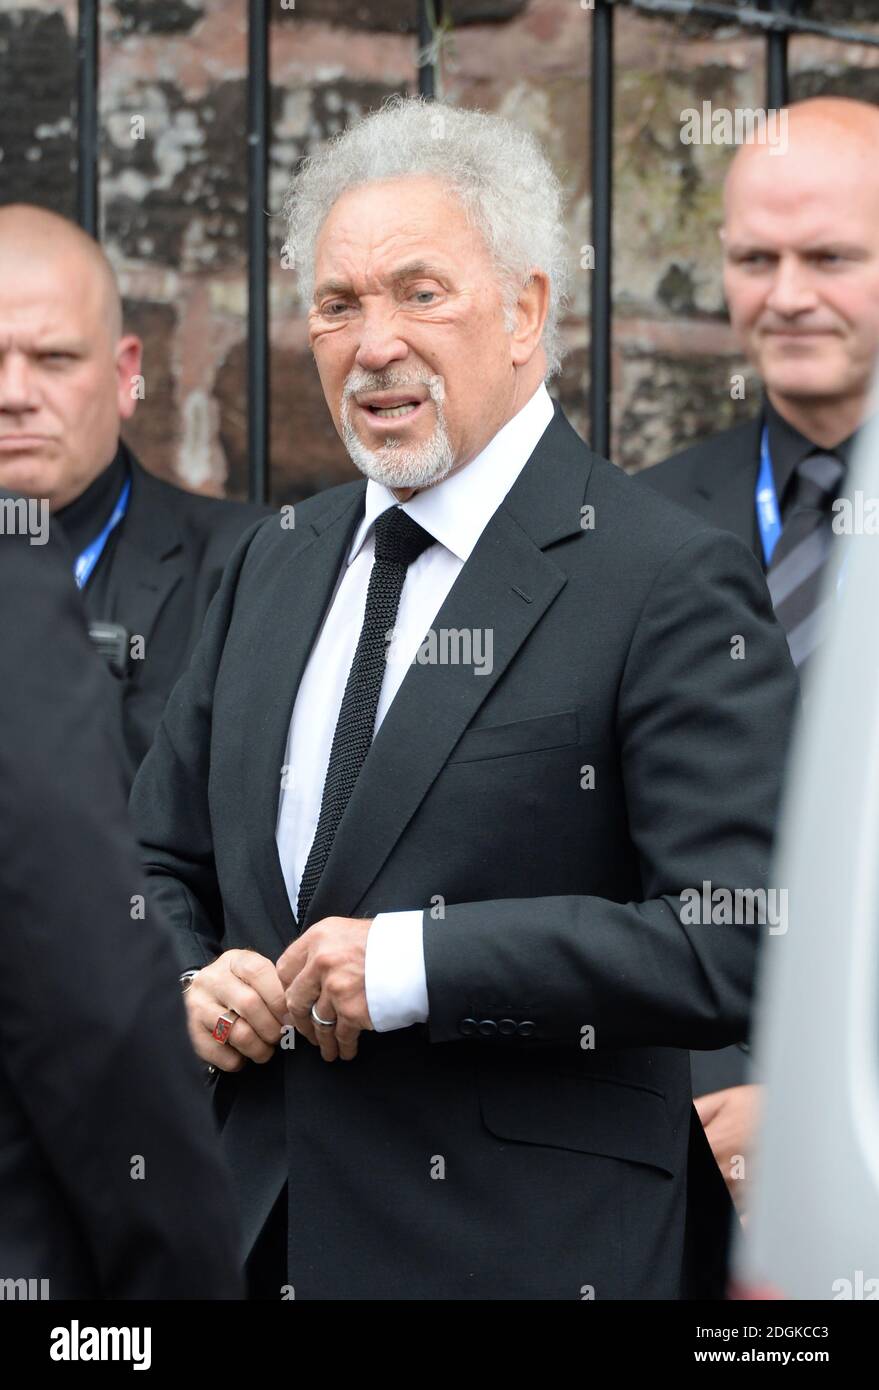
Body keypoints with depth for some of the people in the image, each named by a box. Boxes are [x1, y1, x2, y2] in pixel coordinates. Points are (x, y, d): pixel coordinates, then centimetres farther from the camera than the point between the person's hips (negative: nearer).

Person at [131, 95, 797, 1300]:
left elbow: (745, 942, -21)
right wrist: (189, 982, -2)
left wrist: (418, 964, -23)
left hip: (533, 1251, -6)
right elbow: (162, 862, 20)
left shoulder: (669, 584, -11)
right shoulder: (272, 568, 11)